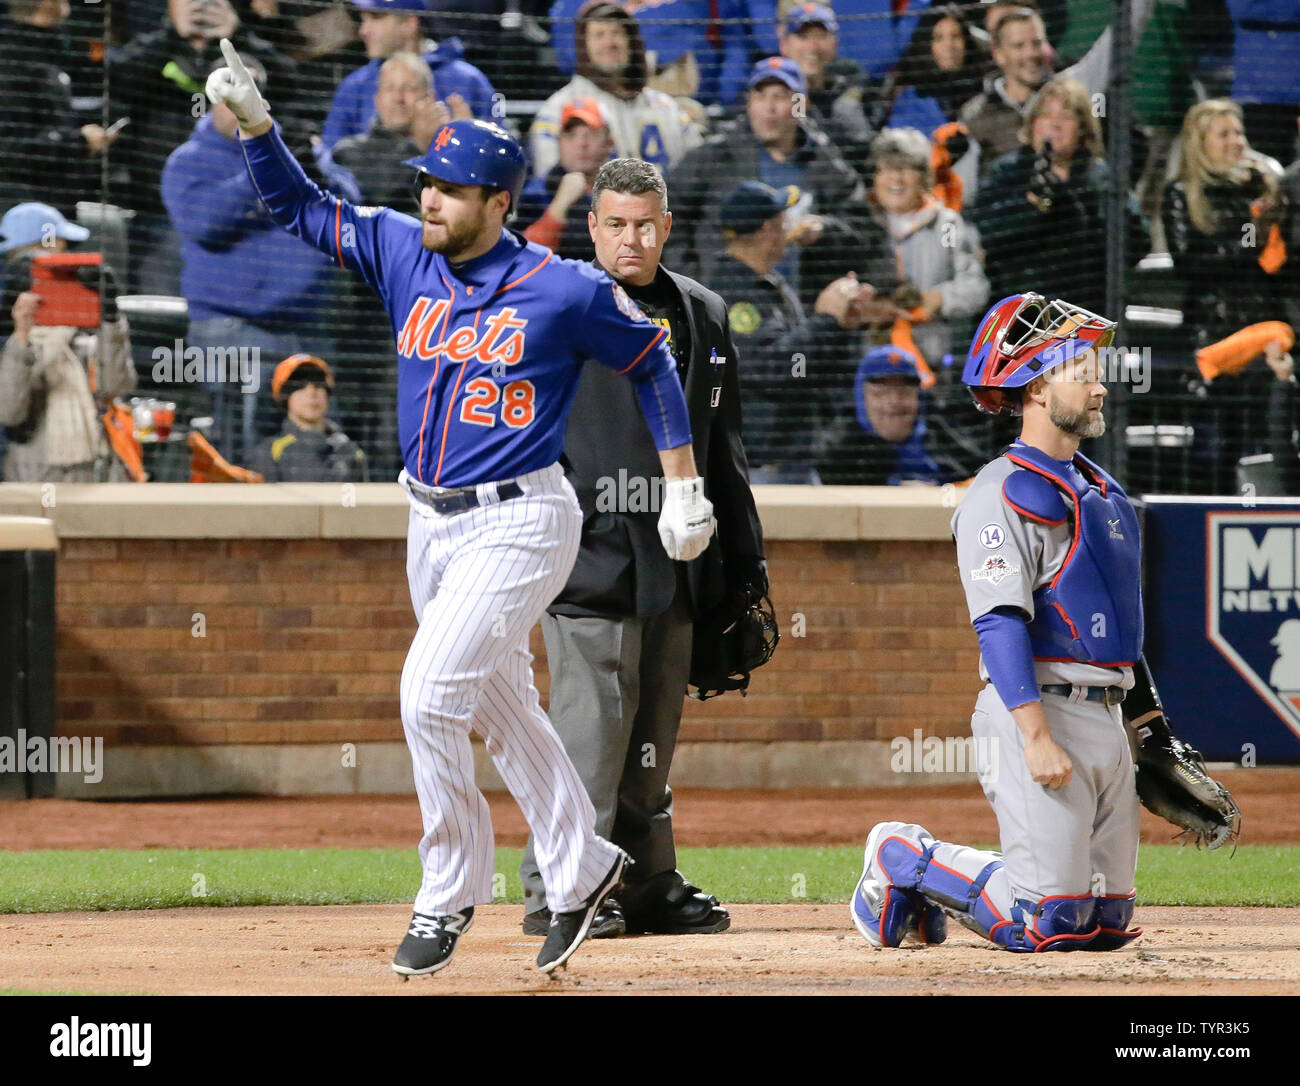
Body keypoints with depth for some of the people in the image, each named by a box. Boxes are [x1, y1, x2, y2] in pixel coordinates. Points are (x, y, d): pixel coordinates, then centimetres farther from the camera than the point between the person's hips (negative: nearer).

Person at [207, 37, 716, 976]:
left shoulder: (565, 291, -13)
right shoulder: (404, 252, 1)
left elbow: (651, 362, 0)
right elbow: (298, 206, 5)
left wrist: (685, 489, 1)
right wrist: (254, 122, -12)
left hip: (519, 523, -7)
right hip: (433, 523, 7)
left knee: (429, 691, -18)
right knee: (501, 711, 17)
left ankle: (450, 892, -4)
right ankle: (581, 871, 33)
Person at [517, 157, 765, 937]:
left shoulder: (703, 317, 15)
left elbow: (726, 454, 19)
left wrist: (746, 565, 17)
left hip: (677, 569, 6)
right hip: (593, 555, -6)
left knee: (655, 733, 10)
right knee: (590, 725, -10)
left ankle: (648, 886, 17)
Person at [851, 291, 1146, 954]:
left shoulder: (1098, 489, 20)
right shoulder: (1004, 492, -9)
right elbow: (1001, 622, -18)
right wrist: (1037, 737, -26)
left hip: (1107, 718, 9)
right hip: (1039, 707, -9)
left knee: (1107, 923, 8)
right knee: (1045, 924, -13)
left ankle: (923, 871, 23)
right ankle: (902, 860, 8)